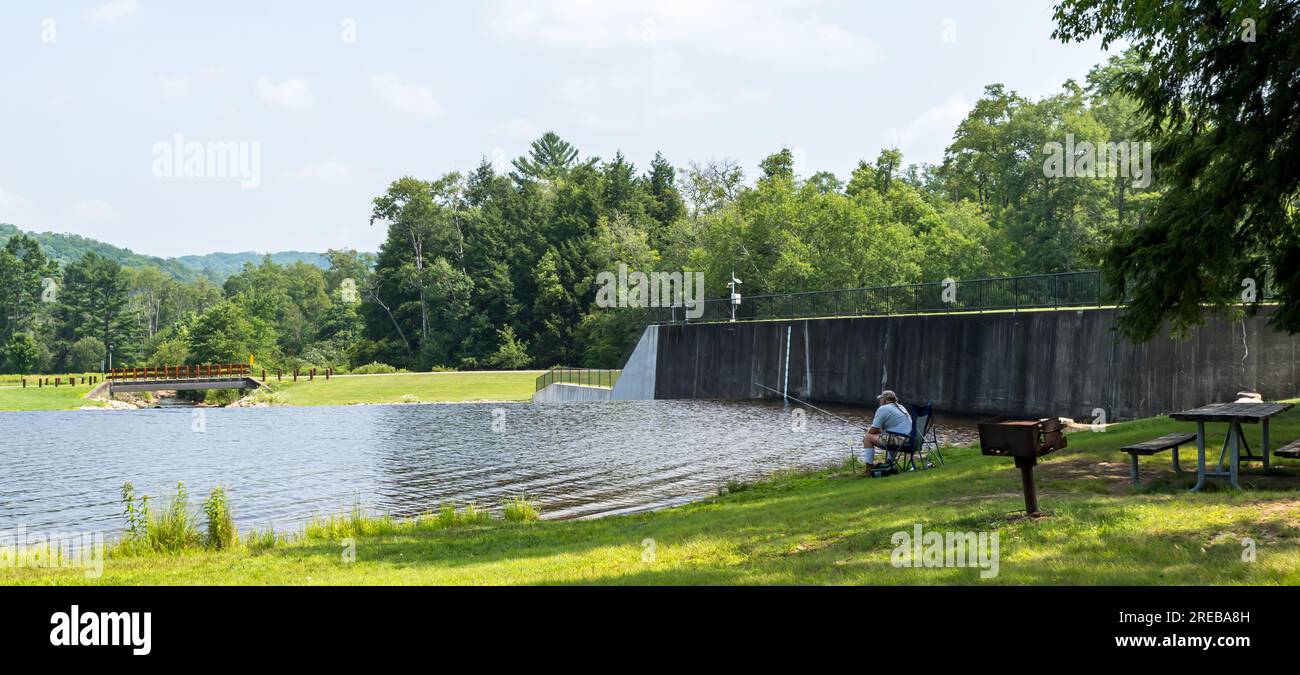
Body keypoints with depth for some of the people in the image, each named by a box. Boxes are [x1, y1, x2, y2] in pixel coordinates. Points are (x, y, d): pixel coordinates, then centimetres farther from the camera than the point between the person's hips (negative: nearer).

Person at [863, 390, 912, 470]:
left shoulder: (883, 409, -4)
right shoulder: (901, 407, 21)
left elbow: (873, 431, -4)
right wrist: (880, 430, 28)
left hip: (899, 441, -9)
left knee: (867, 438, -1)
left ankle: (869, 468, -2)